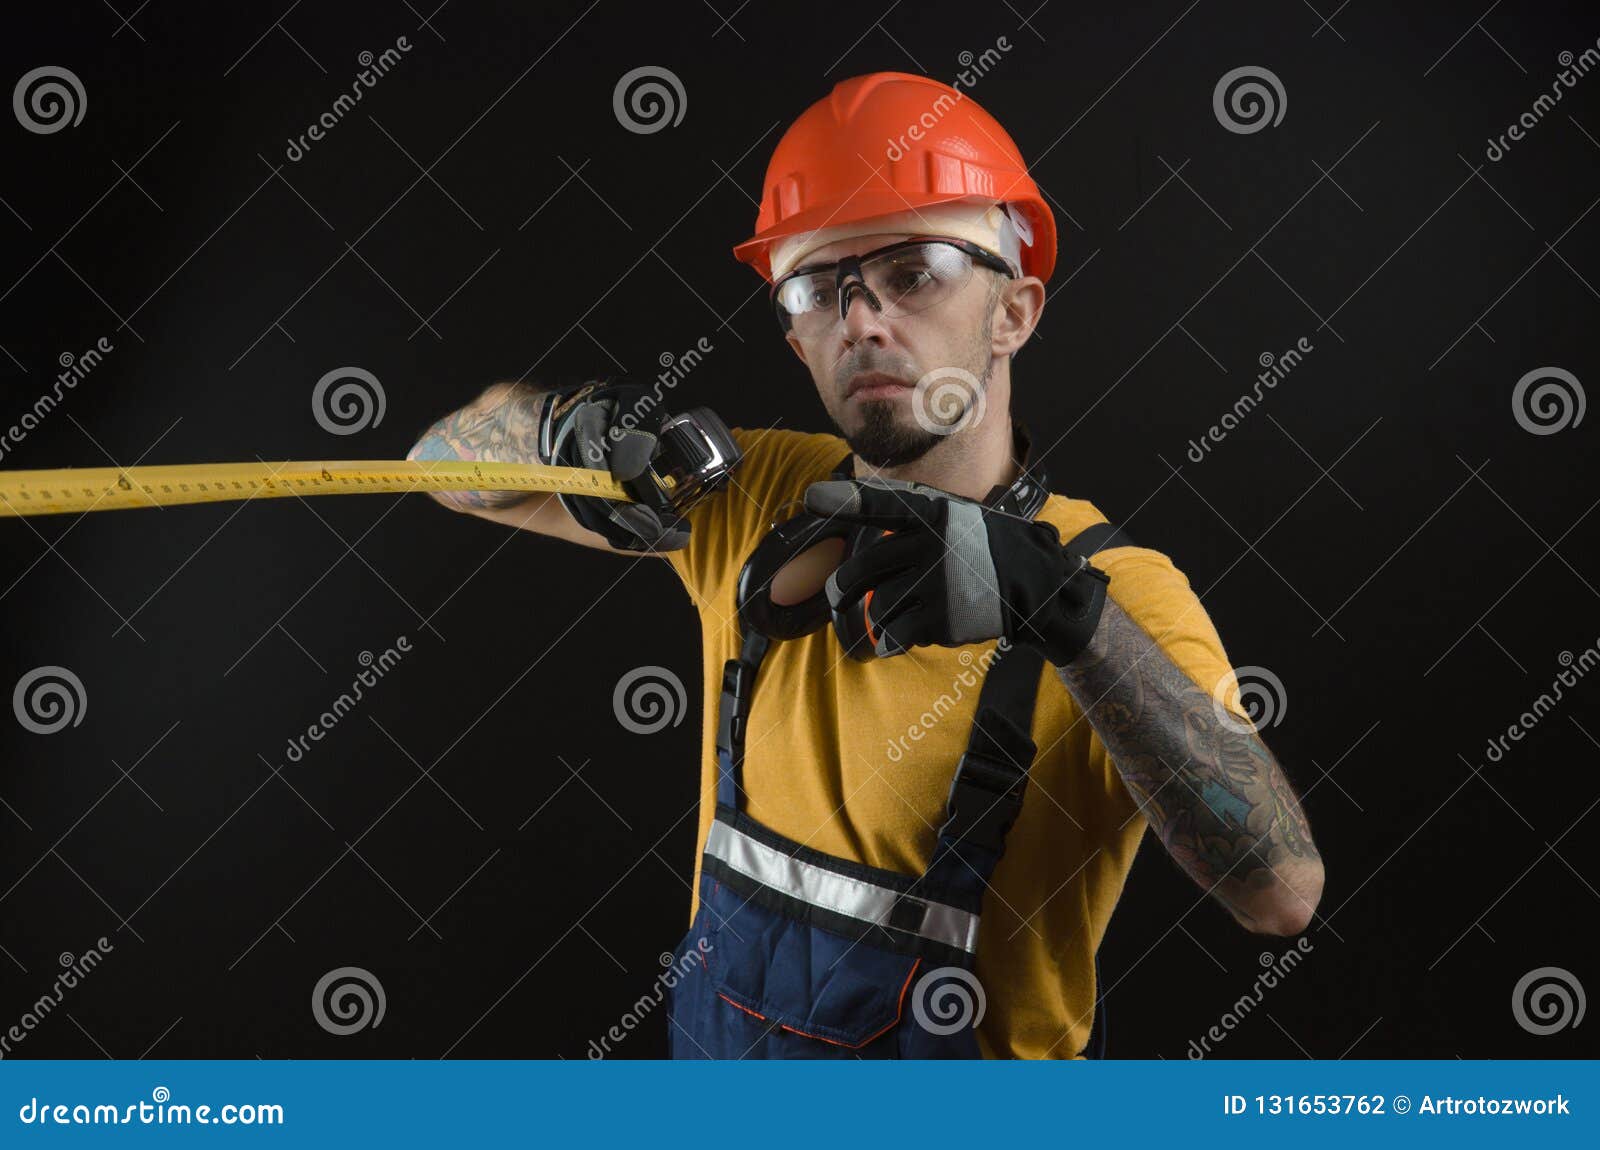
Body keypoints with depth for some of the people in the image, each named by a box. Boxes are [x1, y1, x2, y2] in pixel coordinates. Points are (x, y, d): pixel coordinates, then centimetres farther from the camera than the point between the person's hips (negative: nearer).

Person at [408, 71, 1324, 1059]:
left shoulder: (1114, 584, -20)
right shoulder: (754, 499, -5)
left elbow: (1282, 895, -32)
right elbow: (453, 461, 0)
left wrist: (1064, 609, -42)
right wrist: (575, 427, -22)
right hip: (713, 1036, 4)